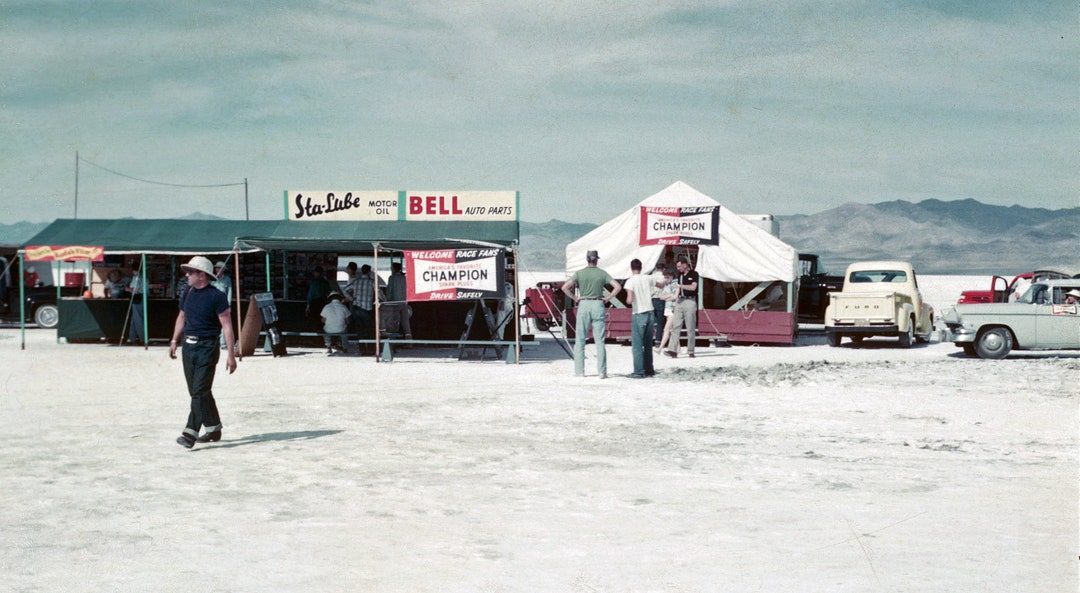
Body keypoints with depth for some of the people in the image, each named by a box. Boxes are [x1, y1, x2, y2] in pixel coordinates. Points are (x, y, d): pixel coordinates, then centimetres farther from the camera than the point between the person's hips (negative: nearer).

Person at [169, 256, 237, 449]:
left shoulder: (216, 297, -11)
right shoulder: (188, 293, 10)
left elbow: (227, 326, -12)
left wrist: (230, 354, -16)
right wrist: (174, 341, 17)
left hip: (207, 348, -8)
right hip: (189, 346, 8)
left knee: (200, 391, -11)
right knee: (197, 391, 12)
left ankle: (191, 432, -13)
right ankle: (213, 428, 25)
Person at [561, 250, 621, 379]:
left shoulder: (579, 273, 0)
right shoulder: (602, 273, 0)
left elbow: (565, 287, -9)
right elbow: (618, 286, -7)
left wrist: (575, 298, 0)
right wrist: (608, 298, 0)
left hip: (583, 305, 0)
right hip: (598, 305, 0)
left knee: (580, 340, 6)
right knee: (599, 340, 2)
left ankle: (579, 371, 4)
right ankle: (602, 372, 0)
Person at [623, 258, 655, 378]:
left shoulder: (630, 281, -11)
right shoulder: (648, 279, 5)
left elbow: (630, 300, -23)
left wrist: (627, 300, 2)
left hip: (638, 315, -5)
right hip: (650, 313, 5)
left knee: (637, 345, -1)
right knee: (648, 344, 15)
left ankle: (639, 372, -4)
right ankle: (649, 369, 20)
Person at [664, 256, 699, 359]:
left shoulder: (694, 274, -4)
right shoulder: (680, 275, 15)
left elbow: (693, 287, -16)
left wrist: (679, 286, -18)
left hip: (690, 301, -6)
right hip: (680, 301, 6)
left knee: (691, 328, -1)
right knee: (675, 326, -4)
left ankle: (690, 351, 5)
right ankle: (672, 350, -10)